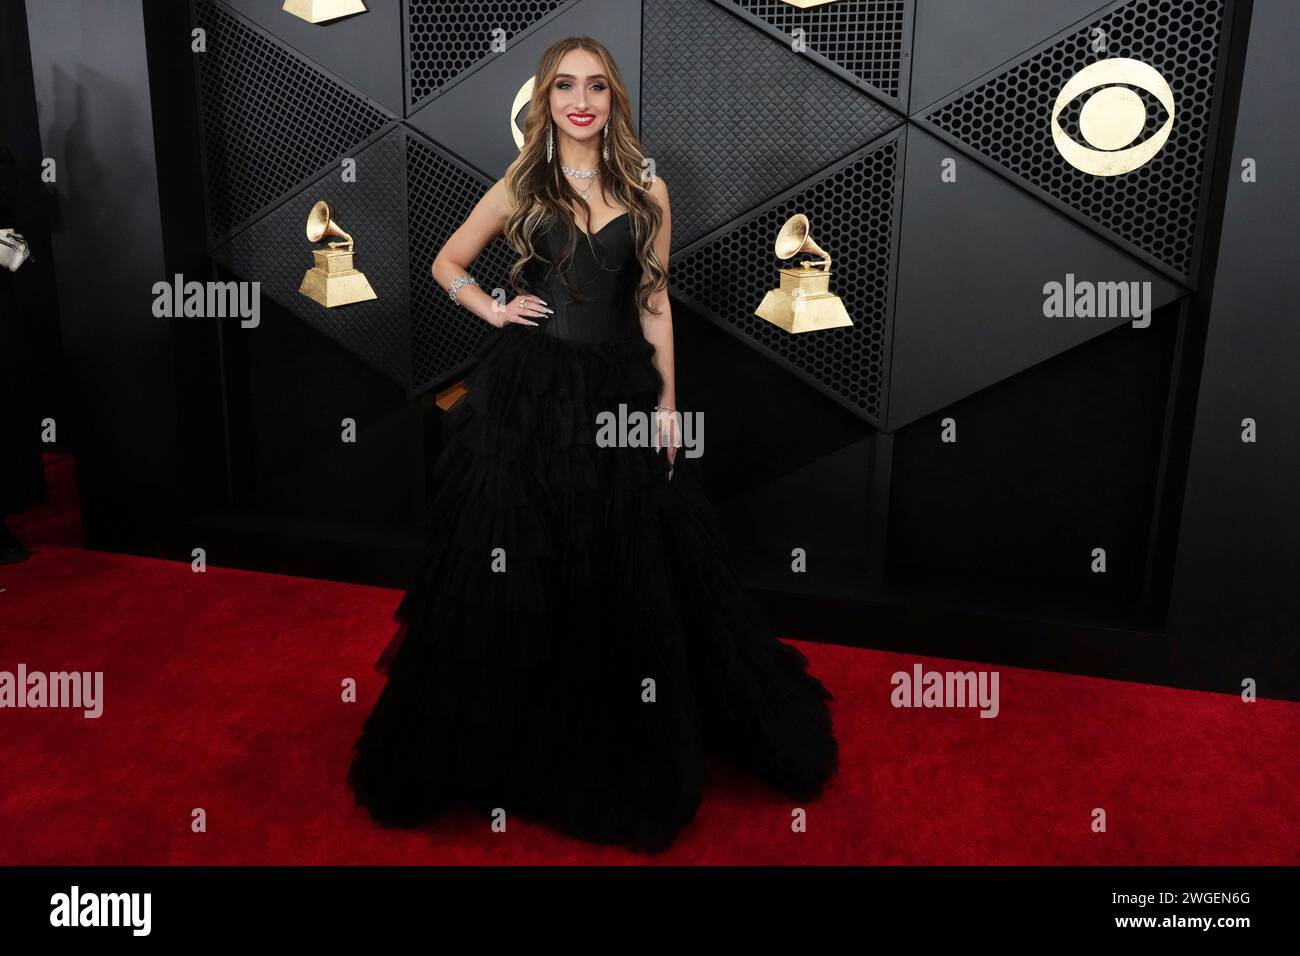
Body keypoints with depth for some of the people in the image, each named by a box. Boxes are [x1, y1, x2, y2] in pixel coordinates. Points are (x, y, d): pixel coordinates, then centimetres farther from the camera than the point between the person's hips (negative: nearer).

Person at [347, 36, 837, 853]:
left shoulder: (648, 192, 6)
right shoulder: (520, 187, 5)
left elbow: (654, 302, 7)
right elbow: (447, 264, 16)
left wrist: (667, 399, 2)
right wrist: (495, 312, -1)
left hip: (617, 392, 1)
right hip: (527, 391, -1)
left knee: (629, 574, 8)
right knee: (519, 573, 4)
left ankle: (630, 752, 28)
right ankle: (513, 746, 23)